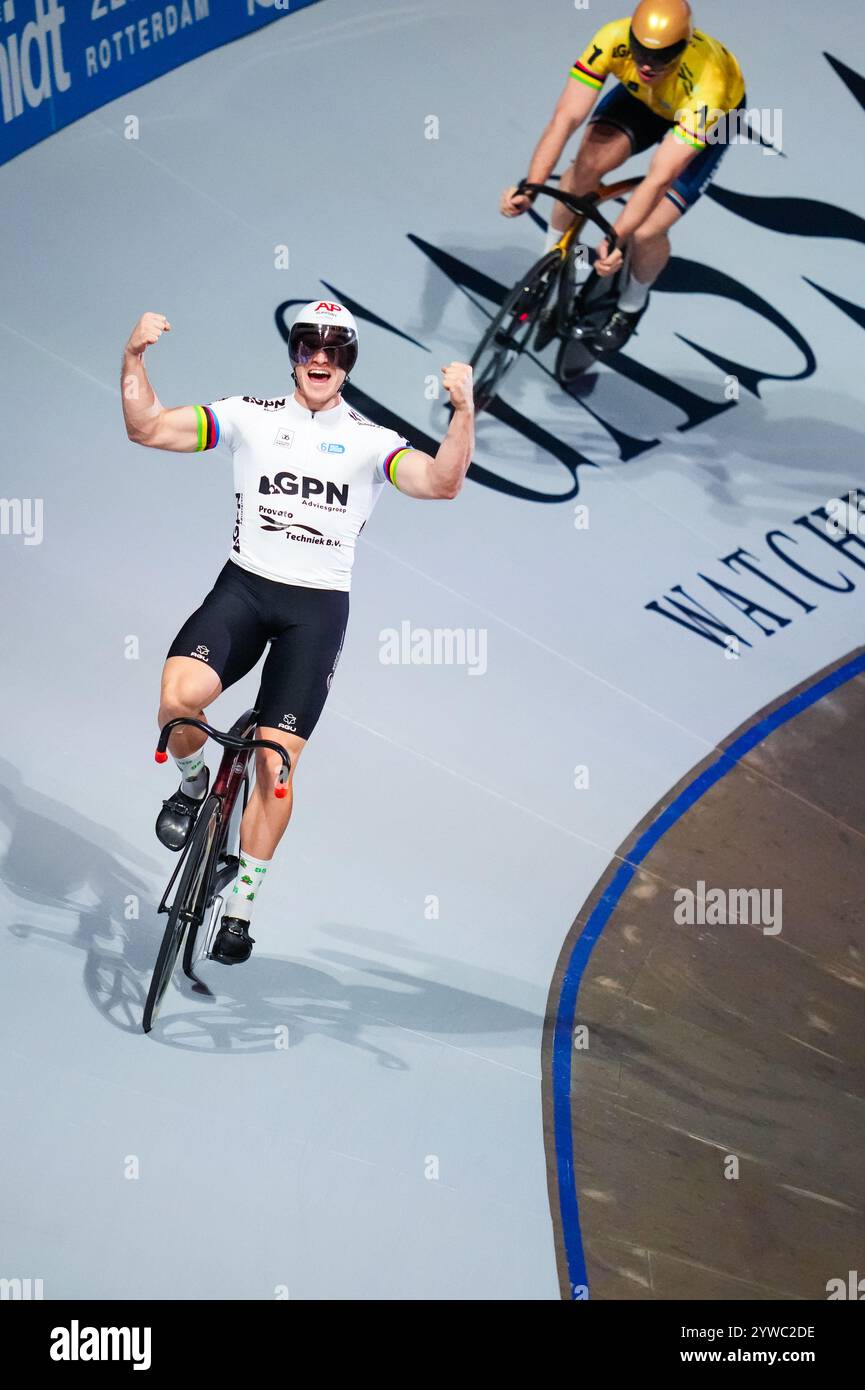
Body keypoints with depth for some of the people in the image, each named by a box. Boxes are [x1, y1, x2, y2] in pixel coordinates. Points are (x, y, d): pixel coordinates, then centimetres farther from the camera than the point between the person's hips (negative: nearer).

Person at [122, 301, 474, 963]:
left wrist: (464, 409, -28)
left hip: (318, 606, -1)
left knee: (277, 761, -3)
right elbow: (148, 427, 5)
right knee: (181, 693, -28)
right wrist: (135, 355, -10)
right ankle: (193, 783, 7)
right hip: (244, 586, 1)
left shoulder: (371, 440, 3)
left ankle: (242, 906, 14)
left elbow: (440, 481, -14)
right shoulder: (252, 416, 7)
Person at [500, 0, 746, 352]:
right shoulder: (614, 40, -36)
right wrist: (530, 187, -49)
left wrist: (617, 239, -51)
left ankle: (631, 305, 18)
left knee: (646, 233, -16)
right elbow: (567, 116, -38)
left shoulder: (705, 85, -44)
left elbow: (660, 177, -44)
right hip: (643, 98, 3)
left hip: (713, 115, -3)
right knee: (589, 163, -26)